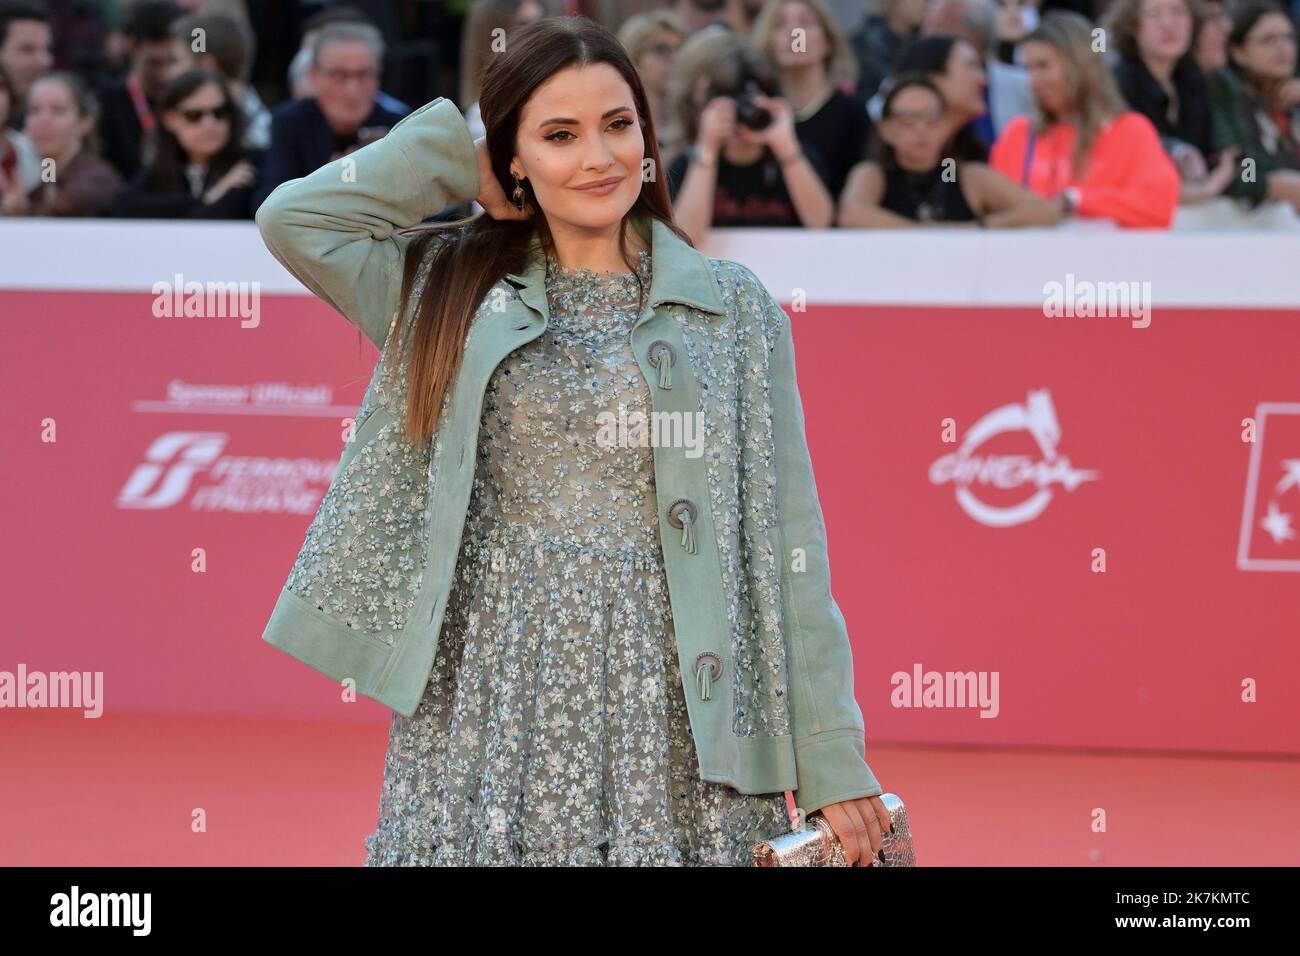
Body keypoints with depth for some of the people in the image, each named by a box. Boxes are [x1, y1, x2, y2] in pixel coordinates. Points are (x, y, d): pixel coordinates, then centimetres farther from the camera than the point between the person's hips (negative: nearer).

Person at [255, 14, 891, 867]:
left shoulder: (733, 308, 5)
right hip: (490, 698, 1)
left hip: (668, 710, -1)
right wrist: (462, 159, 4)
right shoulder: (451, 287, 8)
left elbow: (785, 540, 2)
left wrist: (830, 761, -3)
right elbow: (293, 218, -6)